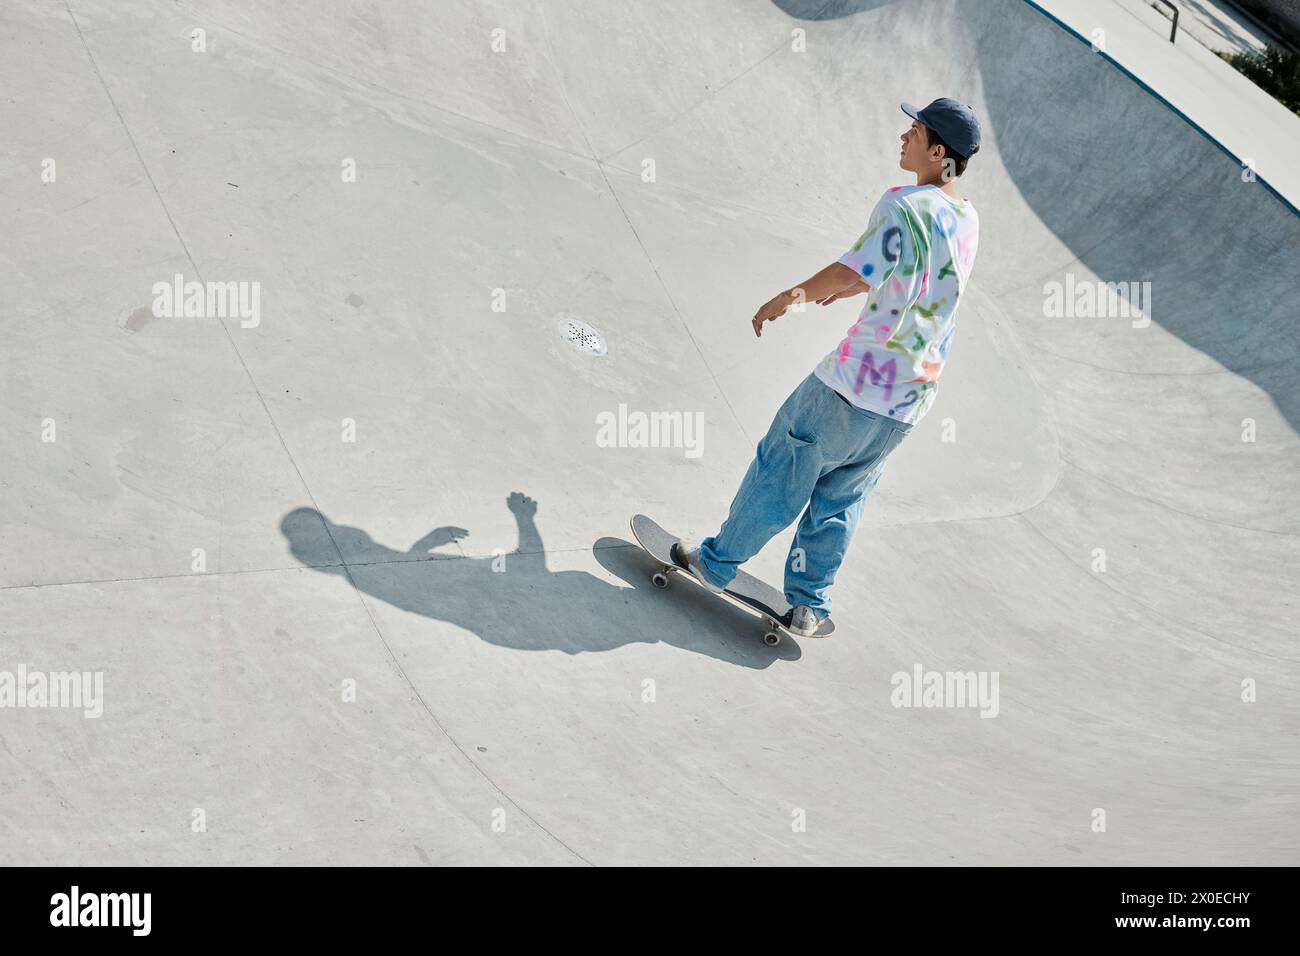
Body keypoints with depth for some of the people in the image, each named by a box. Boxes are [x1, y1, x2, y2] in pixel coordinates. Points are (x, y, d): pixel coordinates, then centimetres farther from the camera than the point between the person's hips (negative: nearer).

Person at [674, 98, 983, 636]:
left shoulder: (904, 205, -15)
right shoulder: (968, 222, 10)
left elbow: (856, 270, -27)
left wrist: (789, 297, -13)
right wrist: (841, 289, 37)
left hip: (854, 384, -6)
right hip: (910, 406, 6)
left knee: (779, 468, 10)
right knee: (841, 498, 17)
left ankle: (717, 562, 23)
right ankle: (809, 605, 18)